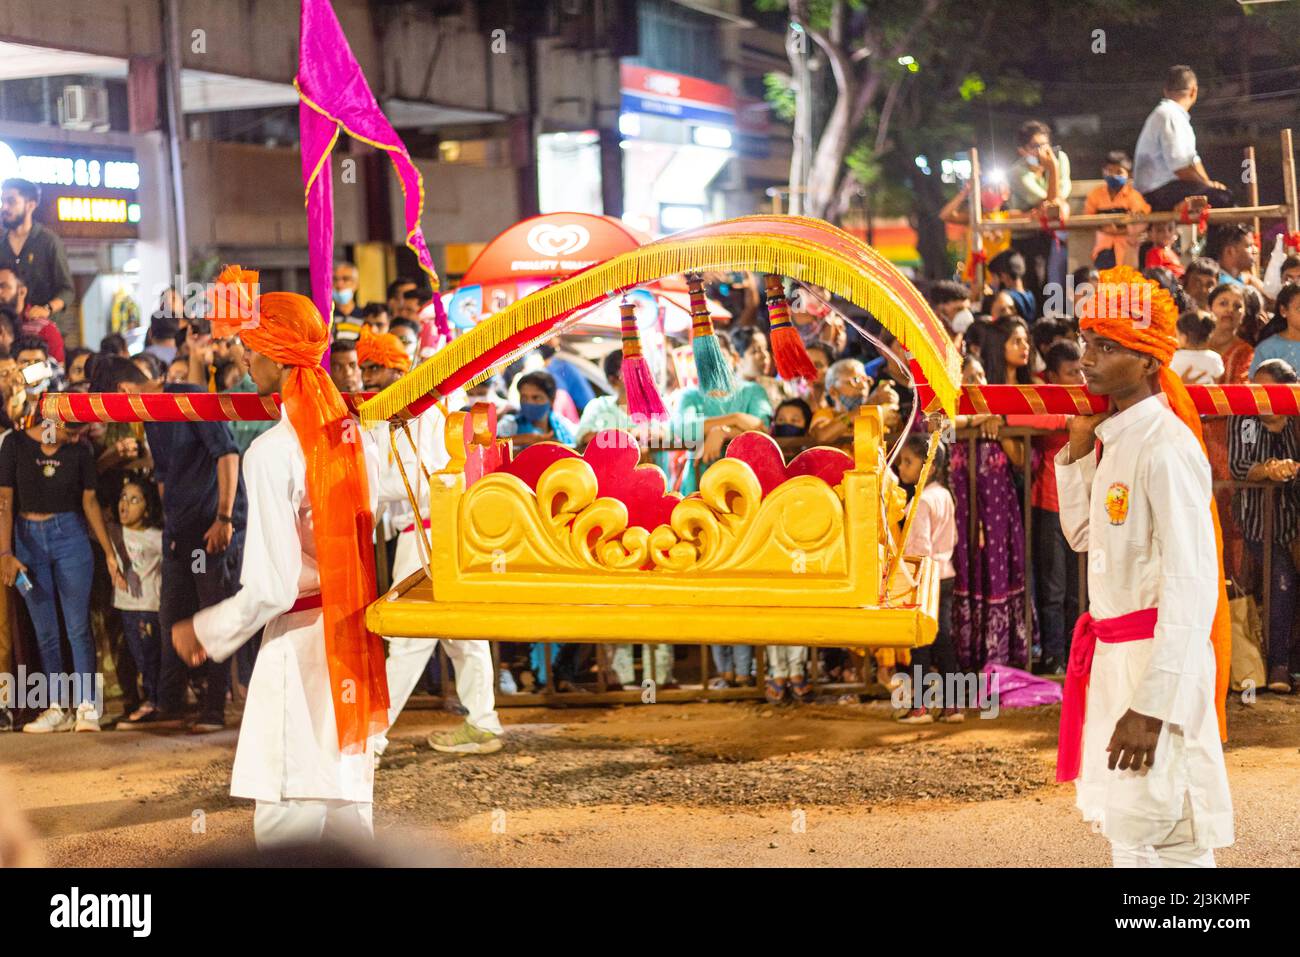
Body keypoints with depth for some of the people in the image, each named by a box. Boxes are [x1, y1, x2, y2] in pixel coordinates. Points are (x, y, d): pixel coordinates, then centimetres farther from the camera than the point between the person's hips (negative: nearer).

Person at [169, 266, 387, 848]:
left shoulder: (271, 452, -17)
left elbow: (270, 589, -19)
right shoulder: (349, 430, 5)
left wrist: (201, 631, -4)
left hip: (299, 643, -8)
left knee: (287, 821, -2)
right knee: (348, 802, 17)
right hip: (352, 634, 8)